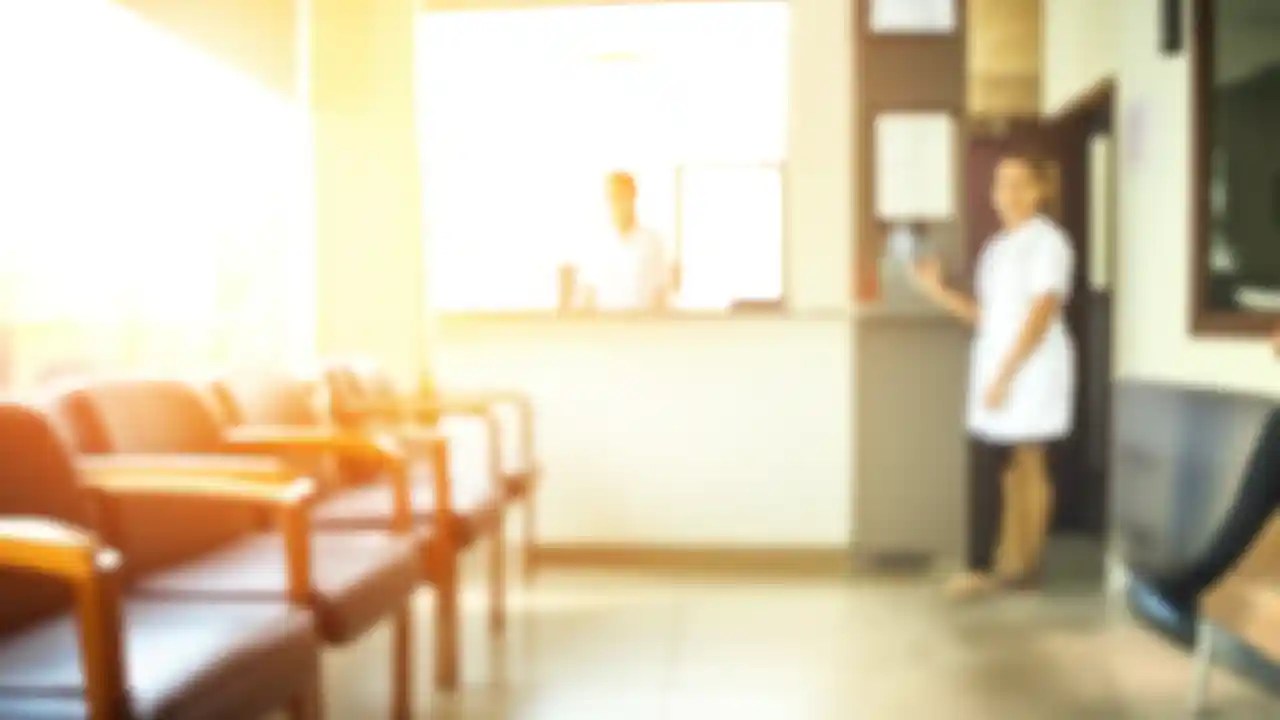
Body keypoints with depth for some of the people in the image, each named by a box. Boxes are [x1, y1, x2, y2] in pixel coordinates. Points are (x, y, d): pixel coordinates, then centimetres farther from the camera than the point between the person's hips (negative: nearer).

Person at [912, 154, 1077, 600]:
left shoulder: (1047, 242, -7)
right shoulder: (997, 247, 17)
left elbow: (1040, 315, -15)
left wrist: (1005, 375, -18)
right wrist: (938, 291, 4)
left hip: (1030, 372, -7)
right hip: (994, 371, 7)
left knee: (1028, 466, -2)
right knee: (990, 470, 4)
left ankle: (1026, 563, 5)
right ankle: (1008, 562, 10)